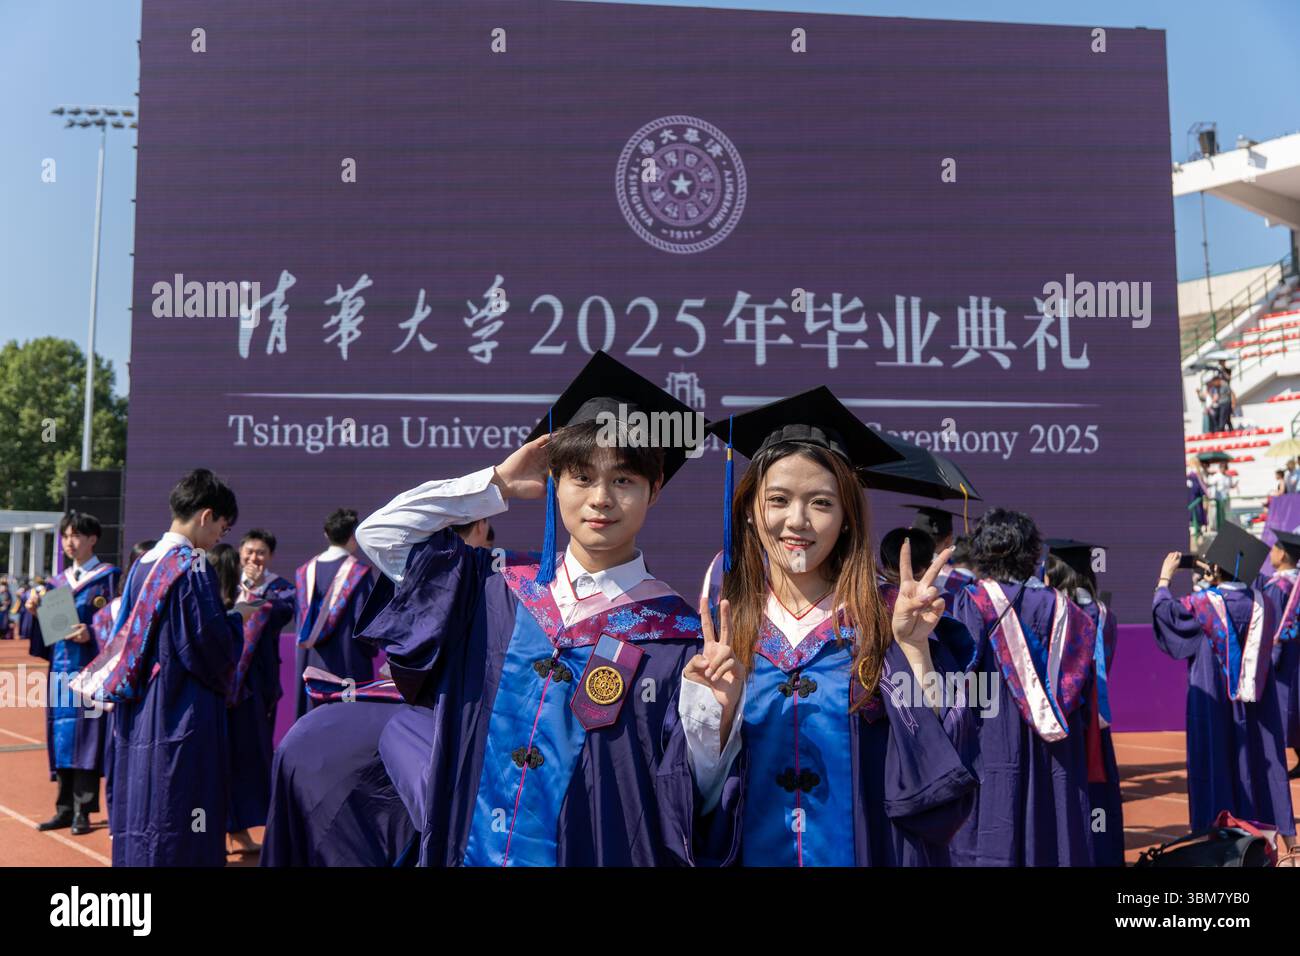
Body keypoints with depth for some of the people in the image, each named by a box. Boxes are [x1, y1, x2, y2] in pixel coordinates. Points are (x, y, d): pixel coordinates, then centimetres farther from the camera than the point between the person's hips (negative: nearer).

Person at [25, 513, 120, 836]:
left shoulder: (108, 577, -2)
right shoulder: (57, 583, 16)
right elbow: (48, 632, 15)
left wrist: (90, 634, -24)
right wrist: (35, 612, -3)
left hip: (89, 669, -6)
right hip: (61, 668, 6)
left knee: (86, 736, -4)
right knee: (62, 738, 7)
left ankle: (83, 811, 1)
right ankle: (65, 808, 13)